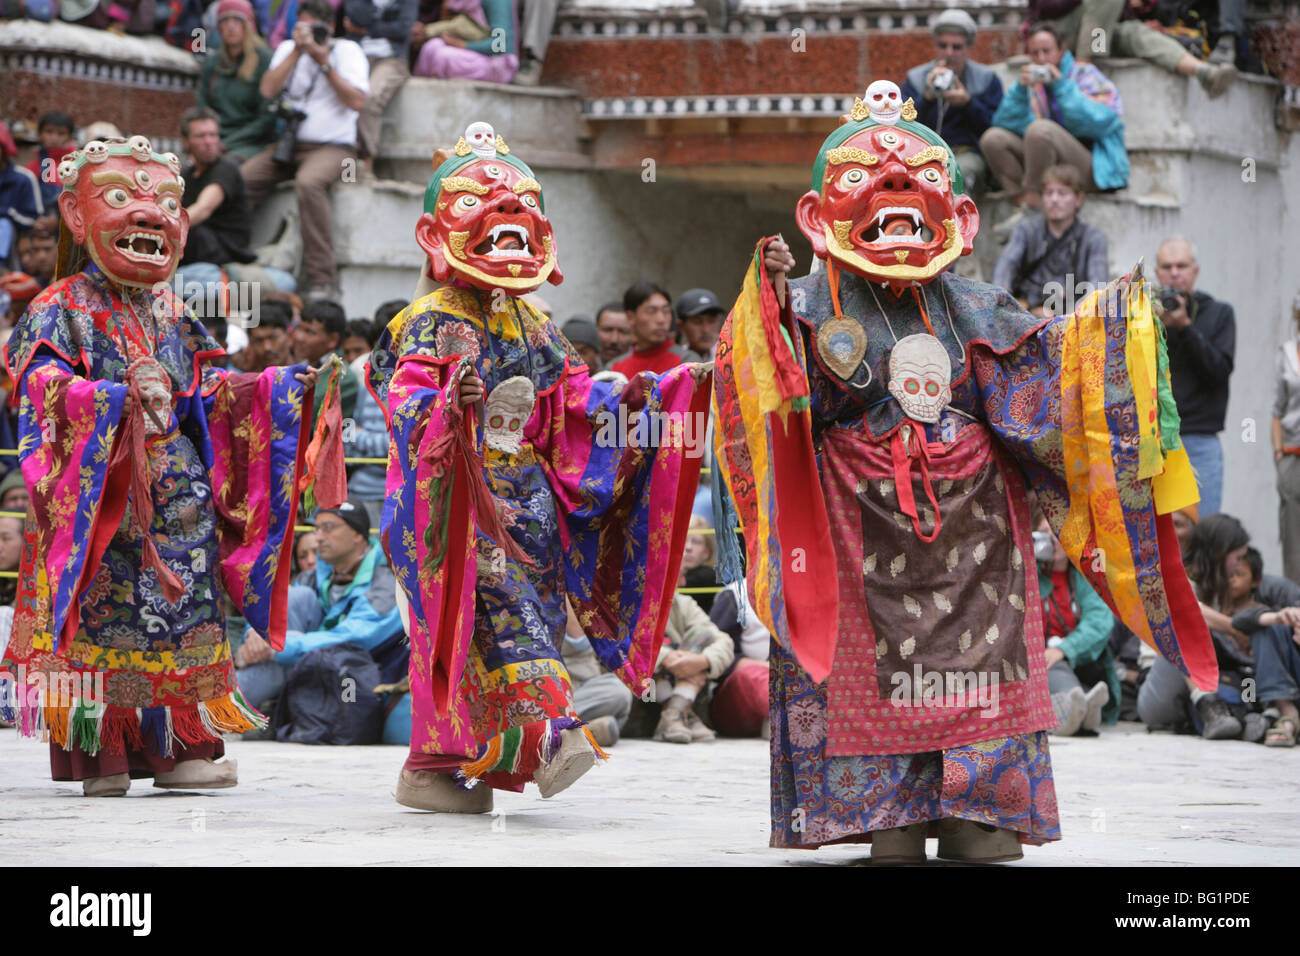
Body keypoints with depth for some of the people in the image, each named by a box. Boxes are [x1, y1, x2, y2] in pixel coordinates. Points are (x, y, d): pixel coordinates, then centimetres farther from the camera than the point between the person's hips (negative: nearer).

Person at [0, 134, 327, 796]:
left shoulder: (172, 317, 16)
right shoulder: (62, 311, -4)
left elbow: (207, 392, 21)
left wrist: (275, 390, 10)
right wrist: (119, 396, -31)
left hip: (180, 492, 6)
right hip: (99, 499, -6)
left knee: (187, 618, 2)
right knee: (102, 616, -8)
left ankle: (181, 747, 8)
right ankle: (98, 751, -2)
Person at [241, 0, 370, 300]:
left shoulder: (347, 51, 2)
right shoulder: (287, 49, 15)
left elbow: (357, 102, -11)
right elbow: (267, 90, -1)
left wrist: (324, 64, -14)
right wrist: (297, 52, -6)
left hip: (332, 146, -5)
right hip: (288, 143, 5)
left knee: (309, 183, -37)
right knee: (241, 178, -22)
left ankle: (322, 282, -38)